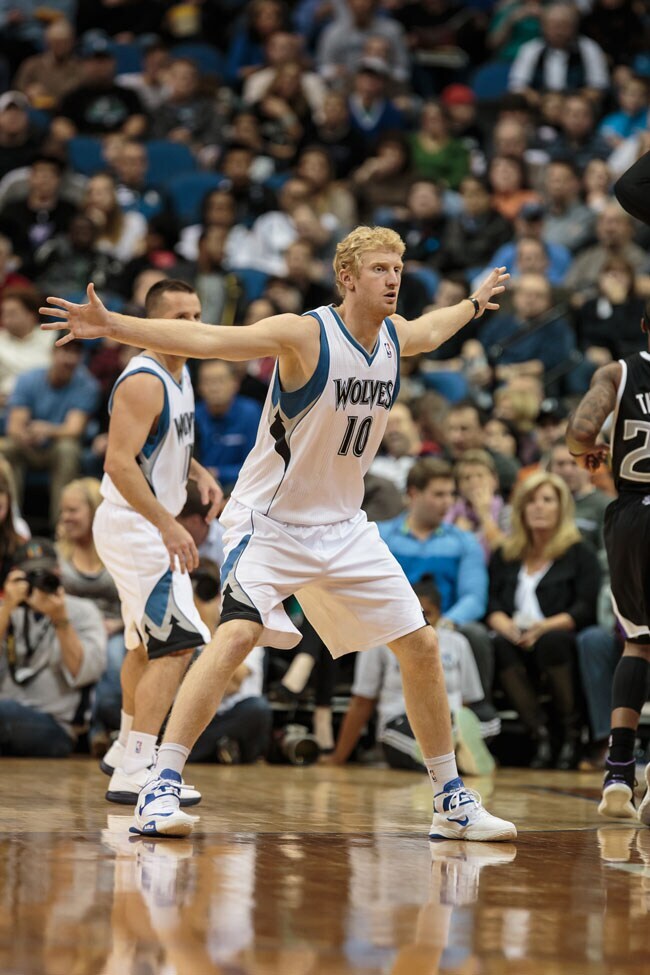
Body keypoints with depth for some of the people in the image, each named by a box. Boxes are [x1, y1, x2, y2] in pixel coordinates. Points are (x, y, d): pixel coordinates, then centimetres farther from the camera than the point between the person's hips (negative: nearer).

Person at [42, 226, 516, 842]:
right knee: (238, 633, -28)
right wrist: (111, 326, -39)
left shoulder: (396, 336, 3)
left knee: (421, 647, 6)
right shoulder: (305, 334, -18)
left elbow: (429, 331, 29)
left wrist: (473, 305, 46)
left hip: (342, 526, 7)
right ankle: (160, 789, -24)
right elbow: (206, 339, -28)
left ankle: (451, 802, 20)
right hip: (269, 521, -7)